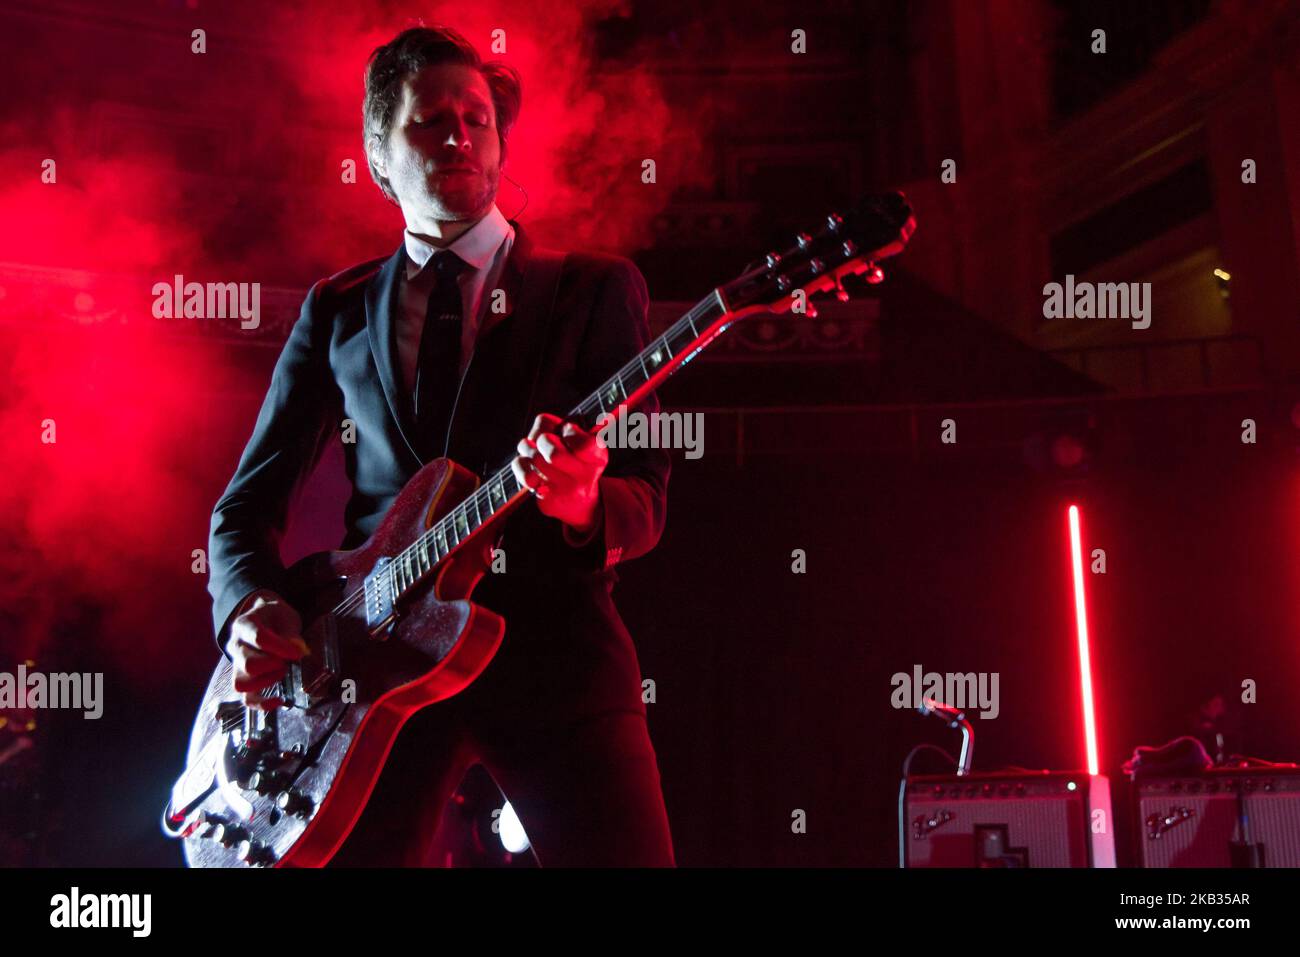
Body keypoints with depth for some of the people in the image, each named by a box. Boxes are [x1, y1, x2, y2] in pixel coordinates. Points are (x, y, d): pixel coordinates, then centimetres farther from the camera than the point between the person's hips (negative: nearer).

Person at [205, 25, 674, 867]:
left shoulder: (595, 288, 8)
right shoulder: (338, 311, 15)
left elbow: (647, 497, 2)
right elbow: (249, 500, 15)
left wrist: (582, 505, -22)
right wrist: (249, 607, -6)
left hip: (554, 648, -1)